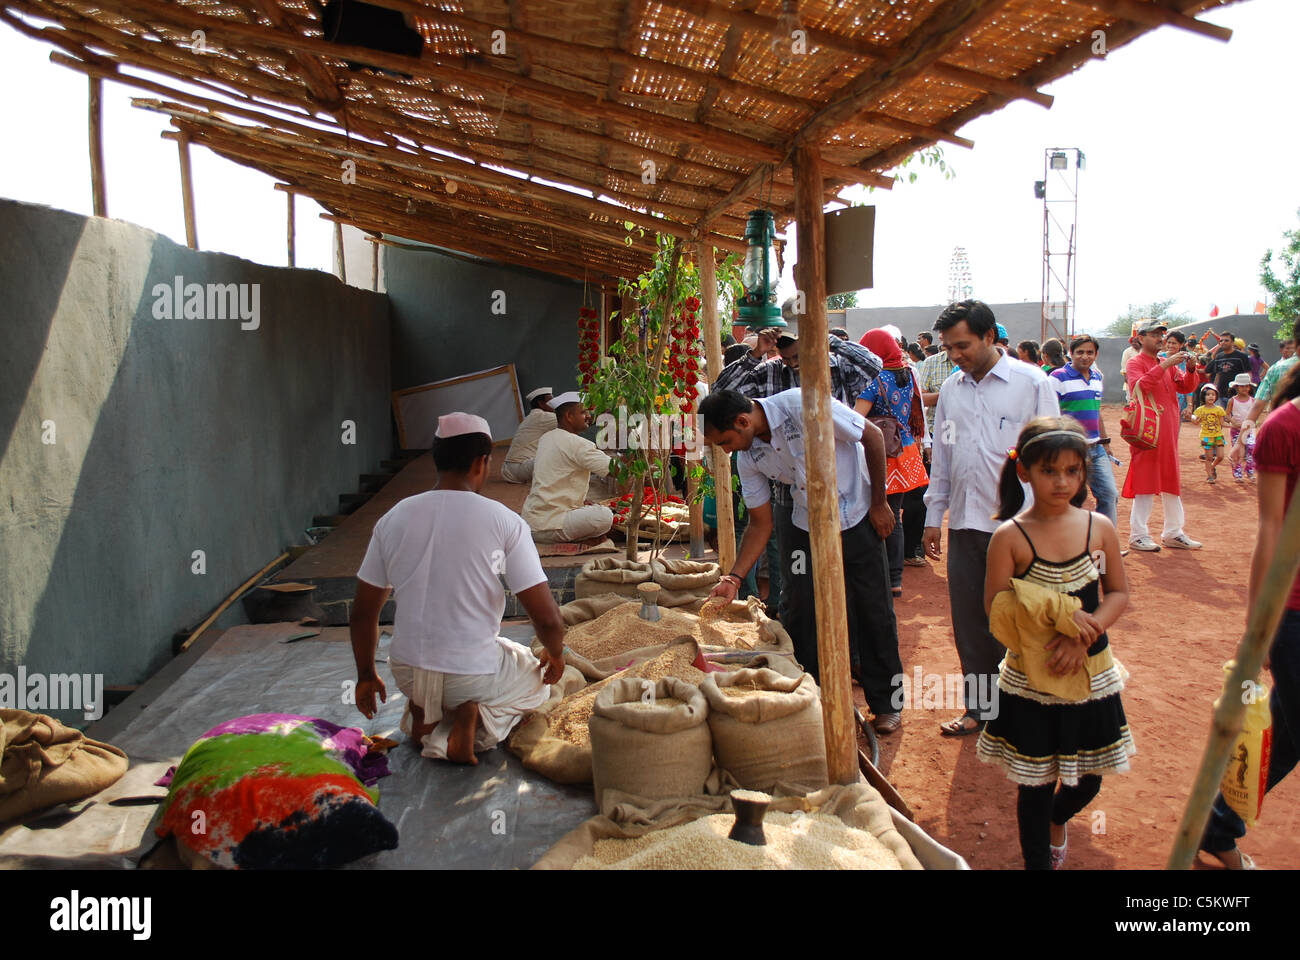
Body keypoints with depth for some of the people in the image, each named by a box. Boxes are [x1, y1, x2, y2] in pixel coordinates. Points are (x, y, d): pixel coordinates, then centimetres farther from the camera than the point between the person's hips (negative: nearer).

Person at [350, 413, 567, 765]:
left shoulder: (393, 518, -3)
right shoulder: (503, 521, -15)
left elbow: (363, 613, 5)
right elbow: (547, 619, -15)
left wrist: (366, 676, 21)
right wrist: (555, 653, 8)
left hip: (408, 672, 5)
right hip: (472, 674, -5)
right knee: (539, 678, 27)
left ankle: (423, 712, 7)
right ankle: (476, 714, -3)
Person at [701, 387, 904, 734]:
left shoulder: (800, 406, -25)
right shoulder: (748, 459, -7)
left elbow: (873, 436, -16)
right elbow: (761, 524, 1)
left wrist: (879, 503, -11)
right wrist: (733, 578, -8)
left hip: (859, 520, -4)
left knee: (874, 612, 4)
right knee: (802, 617, 2)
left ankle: (886, 703, 21)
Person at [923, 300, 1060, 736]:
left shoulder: (1032, 383, -4)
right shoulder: (950, 390, 9)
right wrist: (933, 516, 13)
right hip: (965, 522, 4)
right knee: (969, 622, 10)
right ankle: (980, 708, 26)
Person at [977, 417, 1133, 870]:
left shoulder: (1099, 528, -4)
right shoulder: (1009, 537, -14)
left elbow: (1118, 593, 1)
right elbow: (997, 610, -14)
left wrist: (1084, 632, -15)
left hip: (1091, 673, 3)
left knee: (1088, 779, 18)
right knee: (1036, 782, 8)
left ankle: (1057, 819, 52)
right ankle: (1038, 858, 32)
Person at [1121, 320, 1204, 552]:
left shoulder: (1168, 364, 17)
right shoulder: (1136, 363, -5)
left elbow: (1186, 387, 10)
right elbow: (1138, 386, -23)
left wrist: (1191, 369, -7)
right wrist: (1164, 366, -27)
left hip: (1168, 432, 8)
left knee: (1171, 481, 12)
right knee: (1145, 482, -6)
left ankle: (1173, 533, 21)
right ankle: (1138, 535, -1)